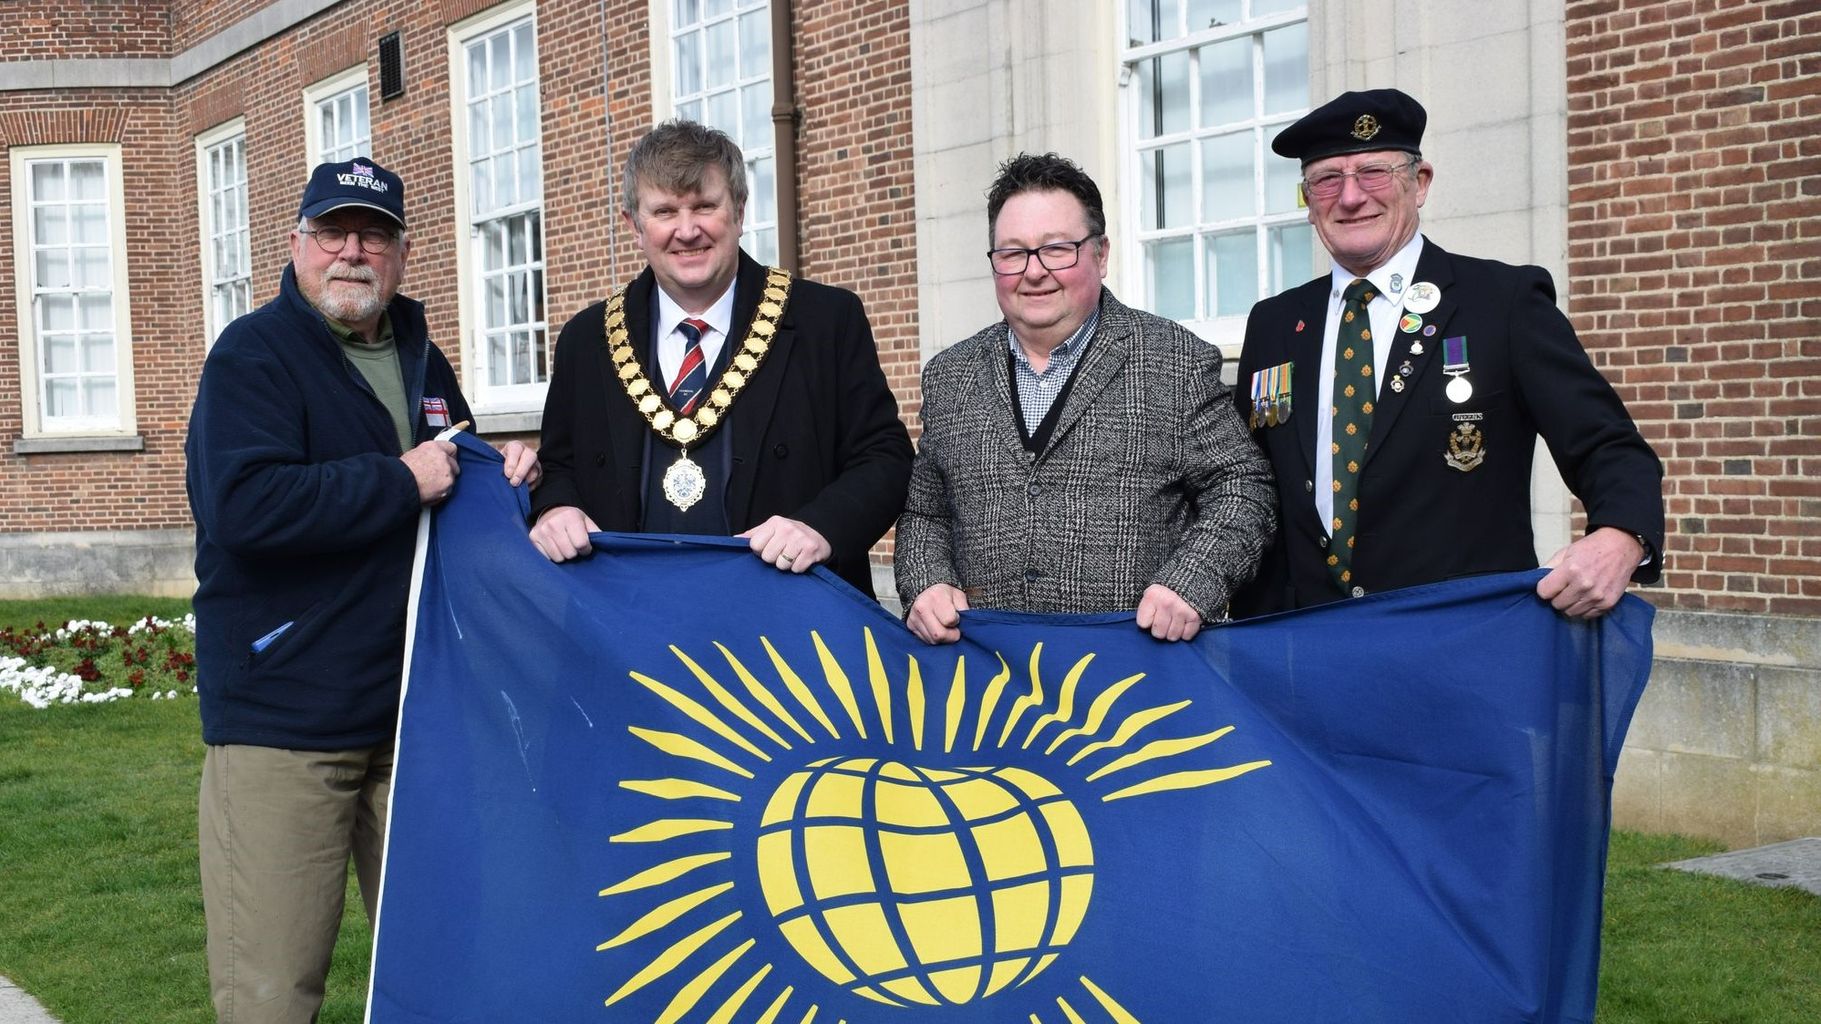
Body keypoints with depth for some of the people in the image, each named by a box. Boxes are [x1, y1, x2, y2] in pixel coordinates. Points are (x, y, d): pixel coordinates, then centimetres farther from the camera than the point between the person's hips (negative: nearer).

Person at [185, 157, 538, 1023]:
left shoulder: (421, 362, 15)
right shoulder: (253, 354, -7)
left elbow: (455, 487, 28)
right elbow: (244, 506, -24)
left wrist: (503, 474, 6)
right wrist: (402, 481, -19)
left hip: (413, 711, 7)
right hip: (282, 719, -6)